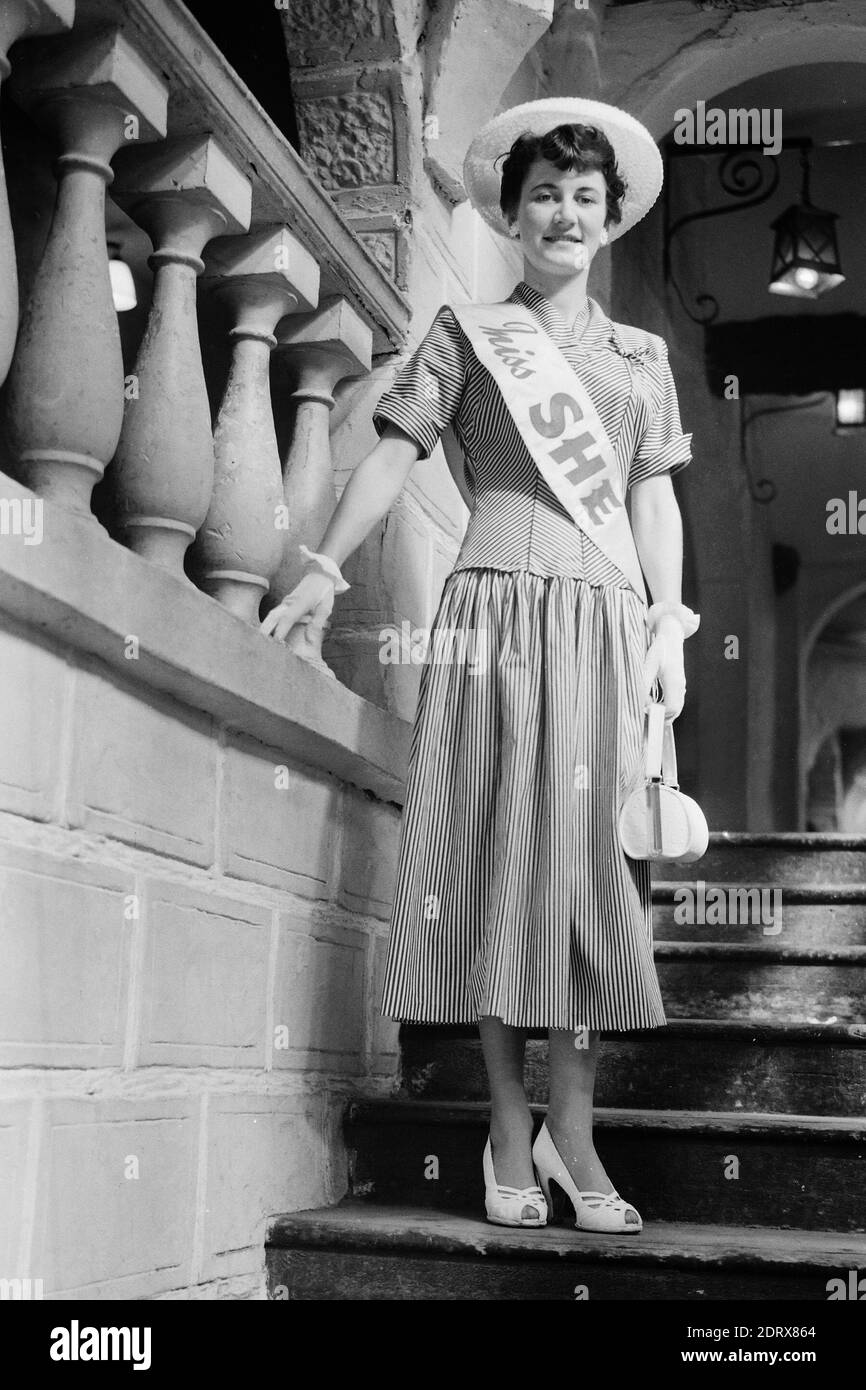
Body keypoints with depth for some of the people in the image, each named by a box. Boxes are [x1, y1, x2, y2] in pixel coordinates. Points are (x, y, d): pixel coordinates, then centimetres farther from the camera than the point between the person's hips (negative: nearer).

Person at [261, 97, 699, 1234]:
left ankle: (571, 1134, 2)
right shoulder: (468, 331, 12)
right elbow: (396, 451, 2)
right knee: (500, 849, -5)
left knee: (590, 862, -3)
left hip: (609, 616, 3)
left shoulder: (643, 357, 20)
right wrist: (326, 565, -11)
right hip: (500, 603, -2)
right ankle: (509, 1136, 1)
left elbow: (654, 500, 15)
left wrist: (670, 631, 4)